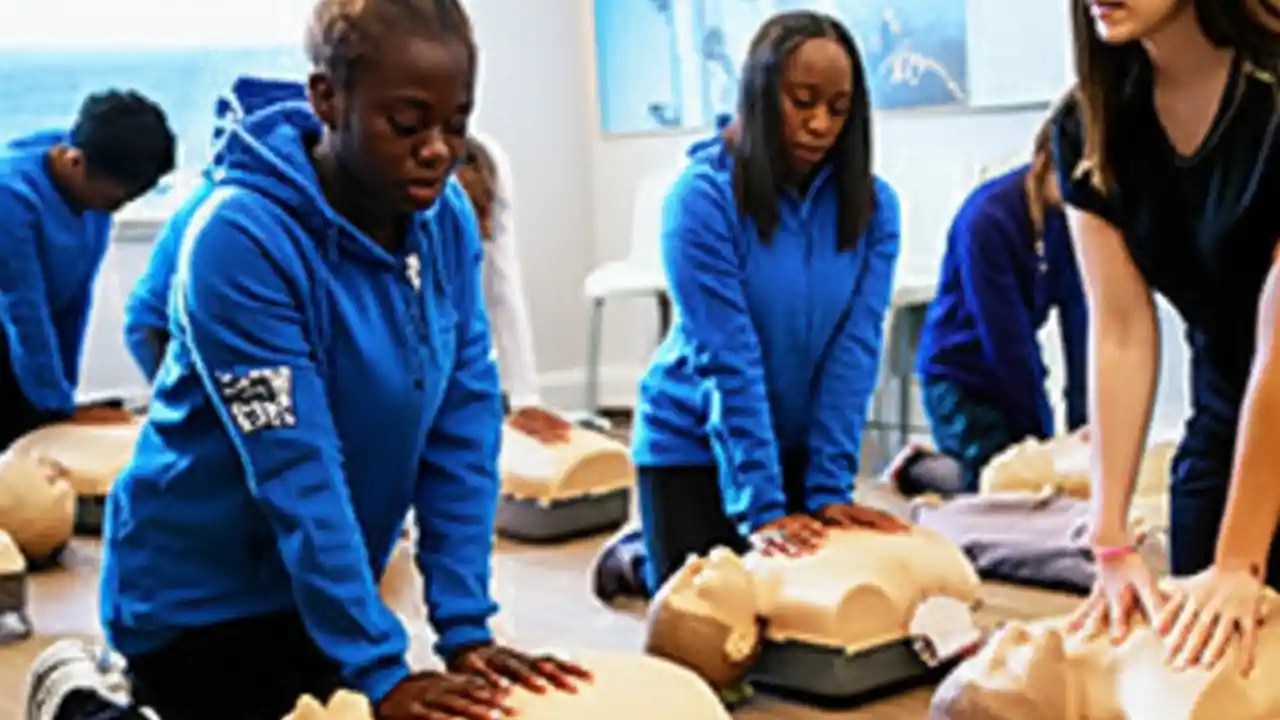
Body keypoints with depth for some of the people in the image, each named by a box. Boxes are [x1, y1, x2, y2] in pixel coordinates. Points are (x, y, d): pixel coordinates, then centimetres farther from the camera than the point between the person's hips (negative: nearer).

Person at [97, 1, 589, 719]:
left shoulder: (447, 217, -8)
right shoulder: (241, 239, -27)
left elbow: (466, 430, -8)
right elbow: (297, 475, -28)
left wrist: (467, 627, -13)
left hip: (326, 588, 6)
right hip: (203, 599, -5)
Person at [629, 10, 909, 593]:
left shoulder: (873, 205, -6)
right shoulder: (703, 196, -20)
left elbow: (855, 352, -12)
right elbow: (727, 362, -24)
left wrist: (828, 490, -19)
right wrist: (761, 510, -26)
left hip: (801, 449, 4)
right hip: (694, 447, -4)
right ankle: (637, 555, 32)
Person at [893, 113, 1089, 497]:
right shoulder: (988, 217, -25)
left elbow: (1079, 319, -11)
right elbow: (1005, 336, -23)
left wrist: (1081, 419, -16)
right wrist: (1044, 433, -18)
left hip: (1013, 368, 6)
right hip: (959, 373, -6)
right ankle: (918, 468, 17)